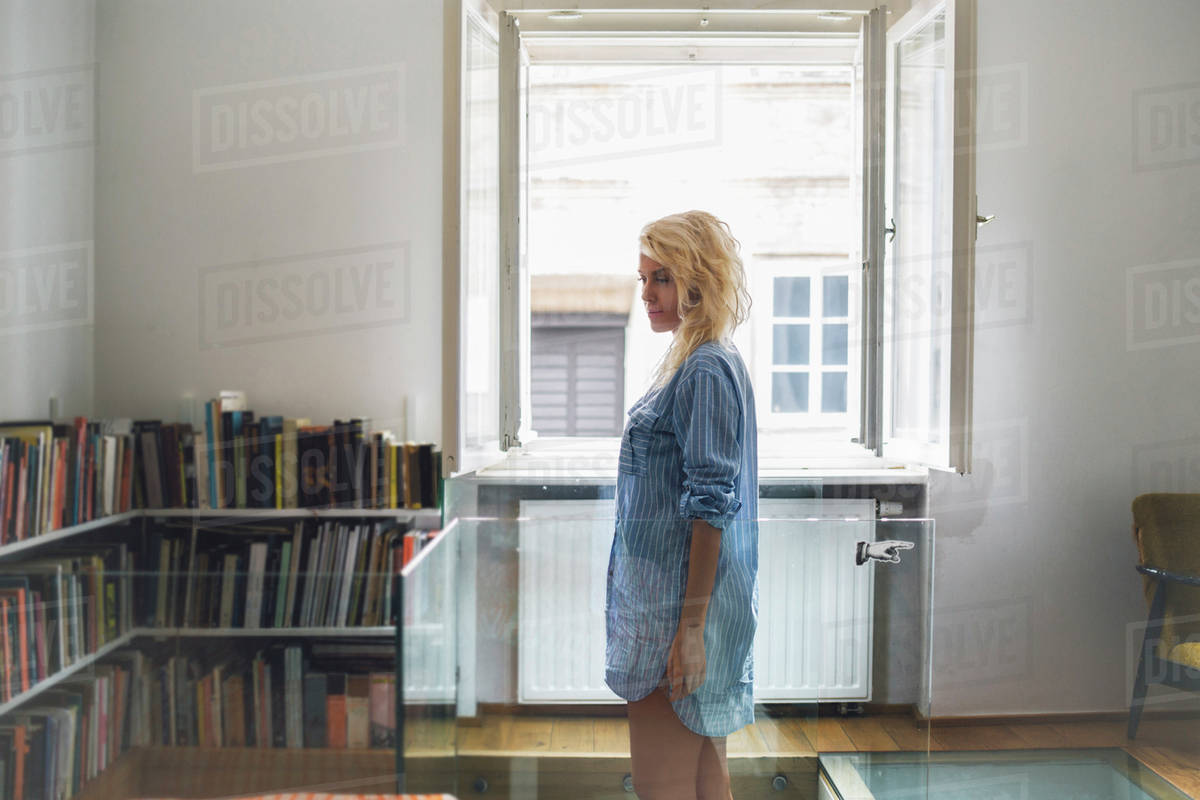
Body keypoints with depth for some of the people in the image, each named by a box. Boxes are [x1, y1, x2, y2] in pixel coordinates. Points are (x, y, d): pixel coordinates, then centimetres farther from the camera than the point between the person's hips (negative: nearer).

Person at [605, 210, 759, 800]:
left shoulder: (708, 371, -16)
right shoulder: (690, 364, 15)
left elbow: (710, 508, -21)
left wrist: (691, 627, -21)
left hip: (683, 606, -10)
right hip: (667, 598, 10)